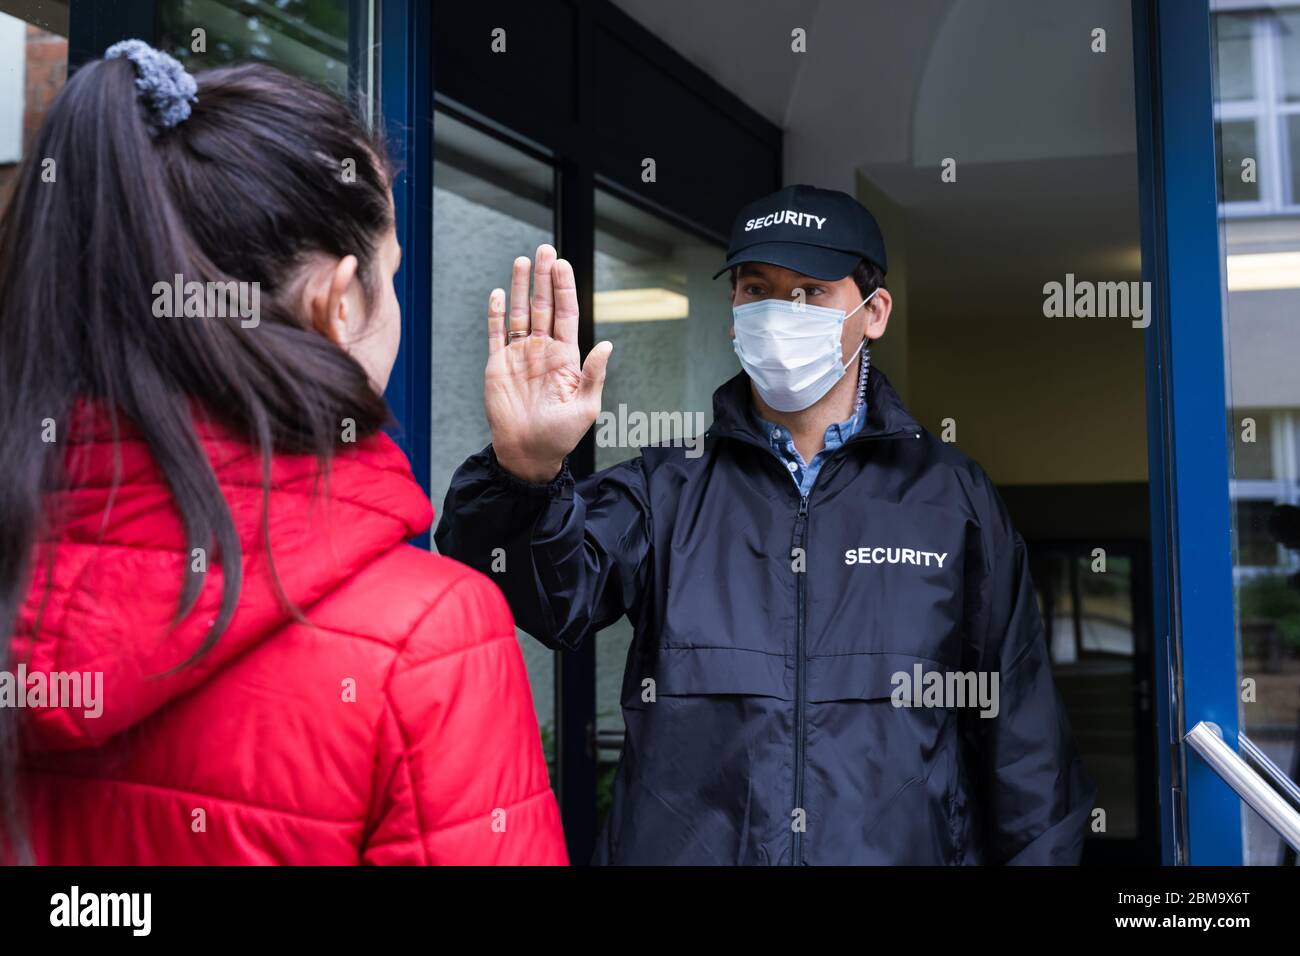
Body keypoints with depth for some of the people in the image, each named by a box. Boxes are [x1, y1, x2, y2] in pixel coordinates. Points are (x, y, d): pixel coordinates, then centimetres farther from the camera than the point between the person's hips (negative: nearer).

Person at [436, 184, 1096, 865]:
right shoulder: (667, 488, 2)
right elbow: (554, 586, -17)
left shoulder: (952, 498, 3)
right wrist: (526, 474, -35)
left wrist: (1039, 852, -1)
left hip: (902, 845, 0)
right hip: (680, 843, 0)